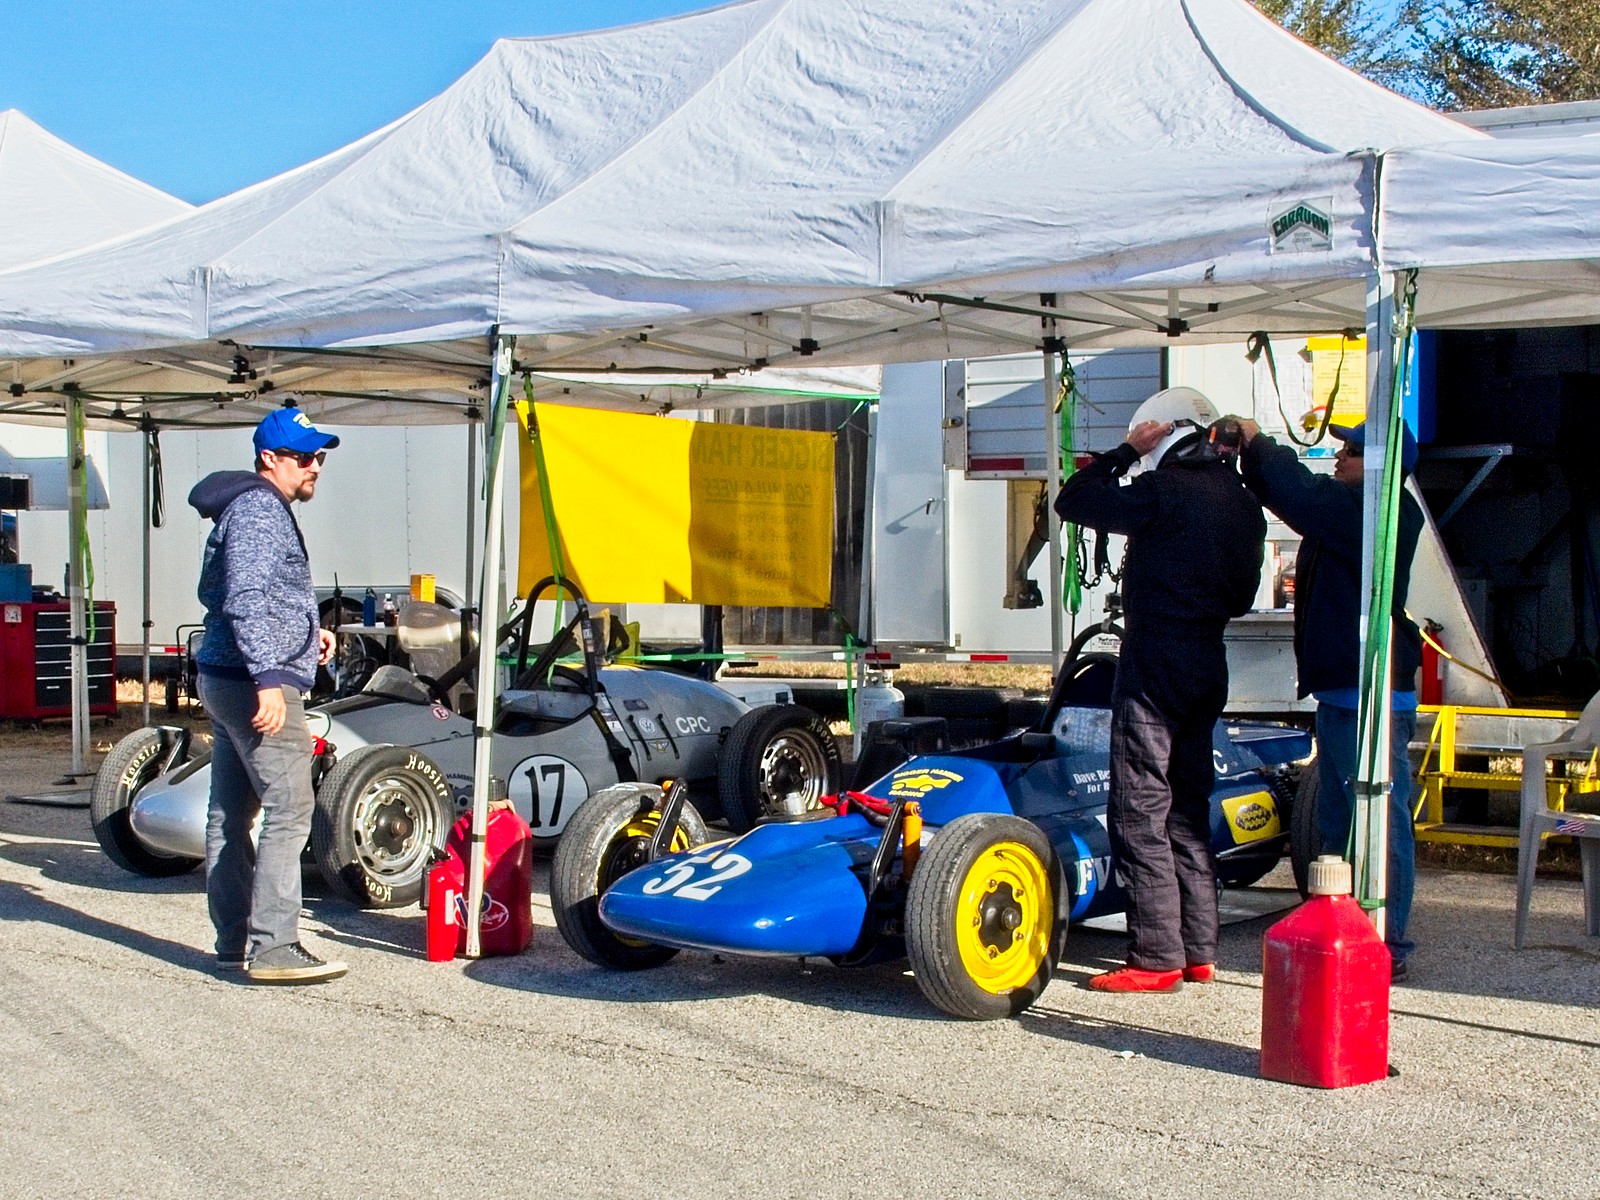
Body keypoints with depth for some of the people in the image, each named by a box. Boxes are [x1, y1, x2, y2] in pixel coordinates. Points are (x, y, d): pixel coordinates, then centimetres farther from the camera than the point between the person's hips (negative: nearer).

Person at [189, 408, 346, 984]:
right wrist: (269, 678, -30)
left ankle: (234, 941, 18)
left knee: (231, 812, 12)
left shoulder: (256, 508, 21)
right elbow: (247, 599, -23)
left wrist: (307, 633, 18)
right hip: (256, 684, -11)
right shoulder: (259, 509, -12)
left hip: (226, 679, 11)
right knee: (288, 811, -12)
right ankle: (273, 949, -13)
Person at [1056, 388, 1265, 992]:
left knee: (1140, 809, -5)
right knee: (1188, 807, 14)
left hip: (1155, 657, -8)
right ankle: (1199, 951, 16)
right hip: (1210, 662, 8)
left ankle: (1156, 958, -6)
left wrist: (1127, 450, 3)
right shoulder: (1243, 503, 12)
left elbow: (1072, 500, -4)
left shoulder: (1162, 489, -12)